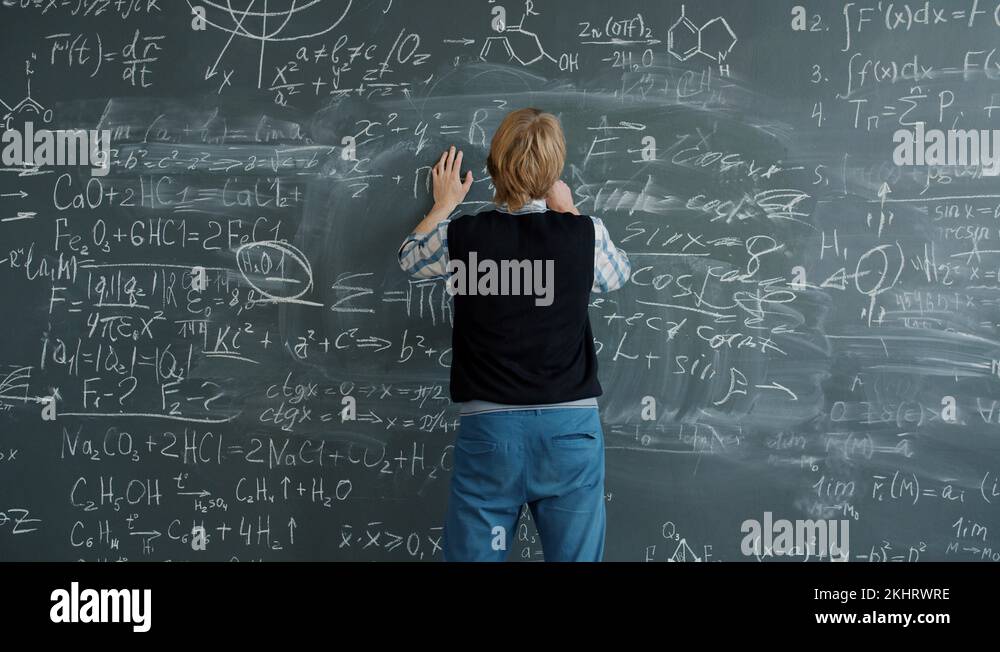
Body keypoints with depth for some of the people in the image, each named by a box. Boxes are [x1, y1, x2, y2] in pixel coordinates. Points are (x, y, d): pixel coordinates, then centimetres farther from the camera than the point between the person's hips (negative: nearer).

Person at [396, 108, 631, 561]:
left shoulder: (460, 236, -4)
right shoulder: (585, 234, -4)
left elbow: (409, 258, 20)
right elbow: (618, 275, 21)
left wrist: (443, 205, 33)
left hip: (489, 428, 0)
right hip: (571, 427, 1)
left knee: (474, 553, 9)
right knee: (575, 555, 9)